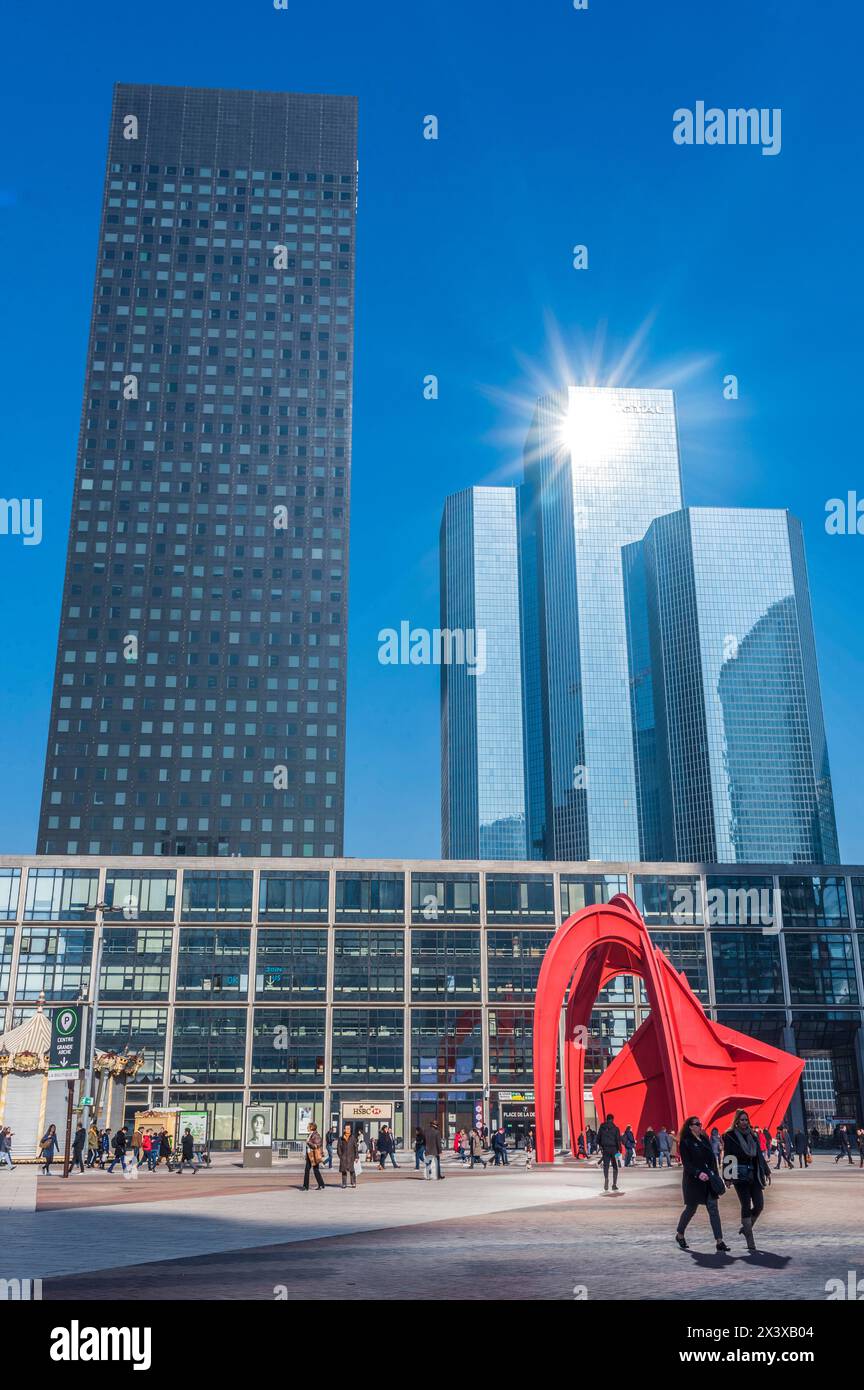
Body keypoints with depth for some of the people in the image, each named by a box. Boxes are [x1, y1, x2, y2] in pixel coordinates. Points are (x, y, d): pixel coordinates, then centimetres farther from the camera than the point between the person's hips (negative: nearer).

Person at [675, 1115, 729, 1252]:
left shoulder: (704, 1140, 13)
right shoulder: (685, 1143, -7)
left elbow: (712, 1159, 16)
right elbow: (686, 1163, -14)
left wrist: (716, 1176, 10)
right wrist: (698, 1173, -28)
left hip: (708, 1180, 5)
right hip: (693, 1181, -5)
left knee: (713, 1208, -3)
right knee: (691, 1209, 5)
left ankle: (719, 1241, -5)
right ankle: (679, 1235, 27)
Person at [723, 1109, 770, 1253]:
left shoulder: (752, 1136, 13)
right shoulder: (730, 1136, -3)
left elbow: (759, 1154, 17)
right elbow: (727, 1157, -6)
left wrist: (766, 1171, 13)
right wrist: (727, 1176, -10)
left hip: (753, 1175, 5)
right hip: (739, 1176, -5)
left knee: (759, 1205, 0)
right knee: (746, 1206, -7)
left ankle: (746, 1227, 26)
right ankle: (750, 1243, -3)